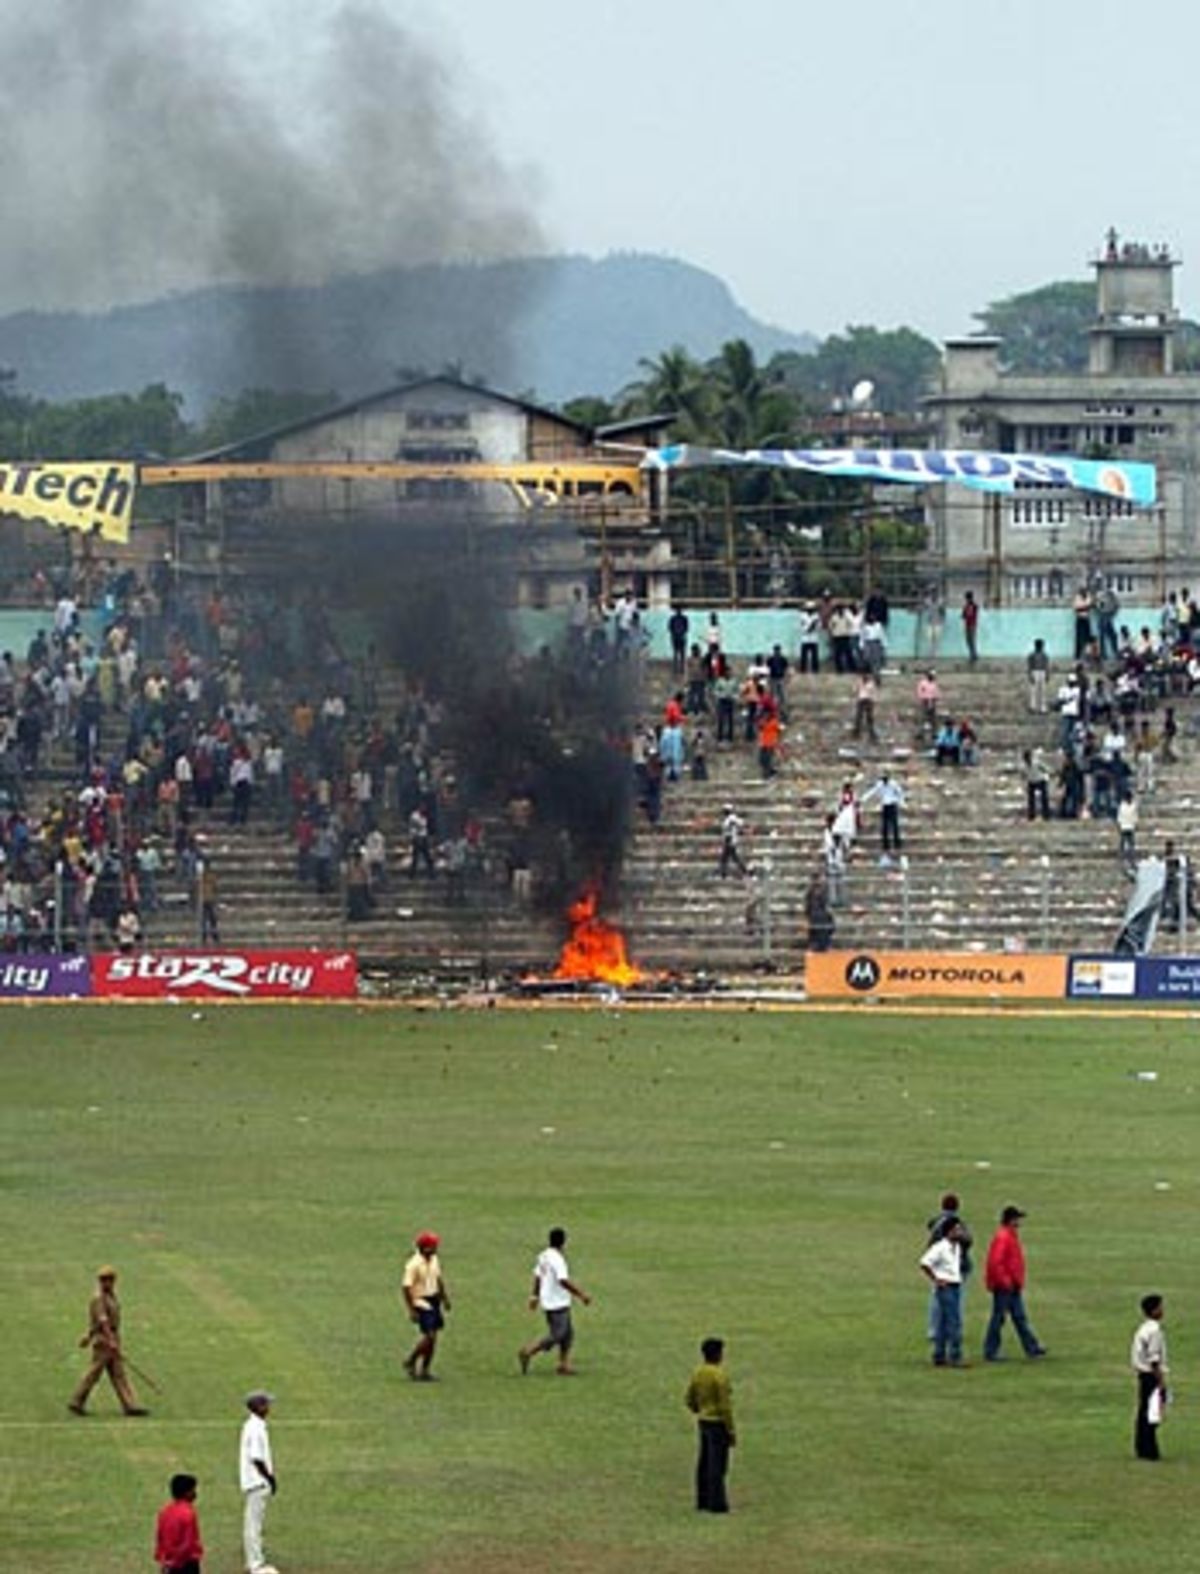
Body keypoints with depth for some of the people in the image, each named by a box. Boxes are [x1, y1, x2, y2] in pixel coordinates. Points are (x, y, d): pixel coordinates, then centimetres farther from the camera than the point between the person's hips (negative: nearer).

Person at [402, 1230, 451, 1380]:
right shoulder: (414, 1265, -19)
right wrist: (411, 1310, -20)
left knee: (433, 1338, 7)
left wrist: (445, 1298, 19)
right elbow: (406, 1287, -19)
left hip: (434, 1301, 8)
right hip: (421, 1303, -8)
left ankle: (424, 1370, 16)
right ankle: (410, 1362, 7)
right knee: (429, 1336, -13)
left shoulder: (434, 1260, 6)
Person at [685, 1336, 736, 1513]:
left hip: (703, 1423, 8)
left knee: (705, 1463, 13)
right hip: (718, 1424, -8)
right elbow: (725, 1406, -20)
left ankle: (703, 1501, 19)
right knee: (717, 1465, -4)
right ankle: (716, 1504, -4)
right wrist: (731, 1431, -14)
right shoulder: (720, 1375, -20)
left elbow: (689, 1399, 12)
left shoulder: (698, 1373, 4)